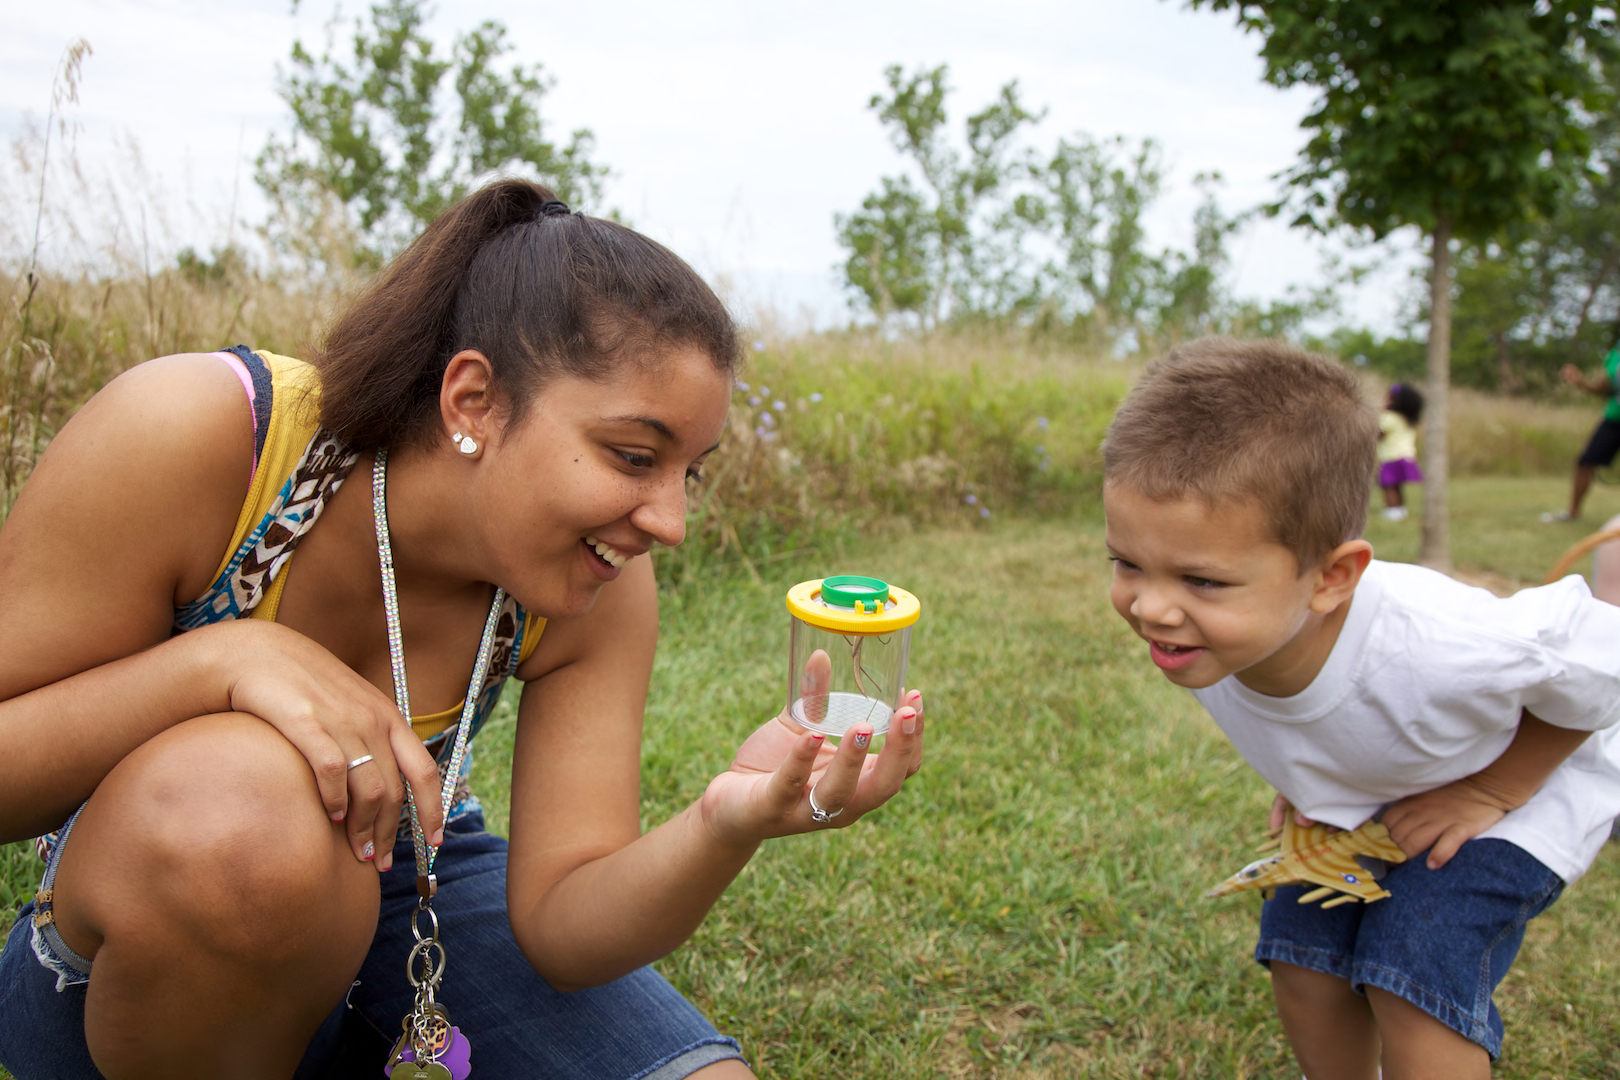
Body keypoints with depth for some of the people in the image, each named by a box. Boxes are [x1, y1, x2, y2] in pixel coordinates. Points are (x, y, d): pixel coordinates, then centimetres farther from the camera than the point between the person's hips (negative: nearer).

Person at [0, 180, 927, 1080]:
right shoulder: (192, 439, -24)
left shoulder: (602, 596, -15)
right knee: (240, 805, -38)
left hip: (413, 899, 3)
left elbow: (560, 923, -16)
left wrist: (728, 827, -36)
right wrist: (224, 659, -36)